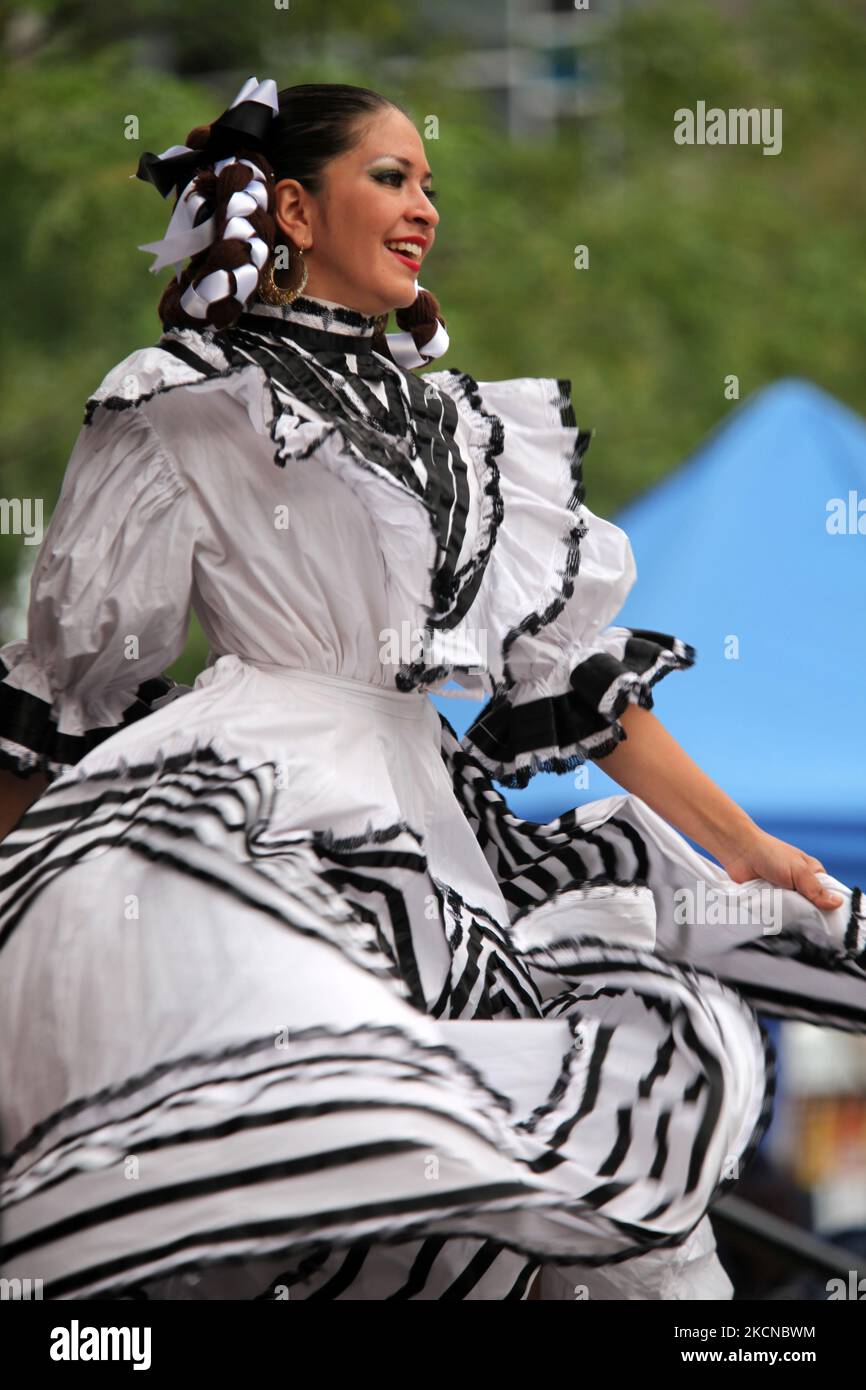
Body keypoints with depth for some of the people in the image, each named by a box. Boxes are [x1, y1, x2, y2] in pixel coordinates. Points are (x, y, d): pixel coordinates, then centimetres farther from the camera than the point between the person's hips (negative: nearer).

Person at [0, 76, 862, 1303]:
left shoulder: (456, 420, 22)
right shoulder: (184, 404, 4)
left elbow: (565, 661, 22)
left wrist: (742, 847, 19)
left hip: (418, 824, 7)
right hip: (245, 819, -7)